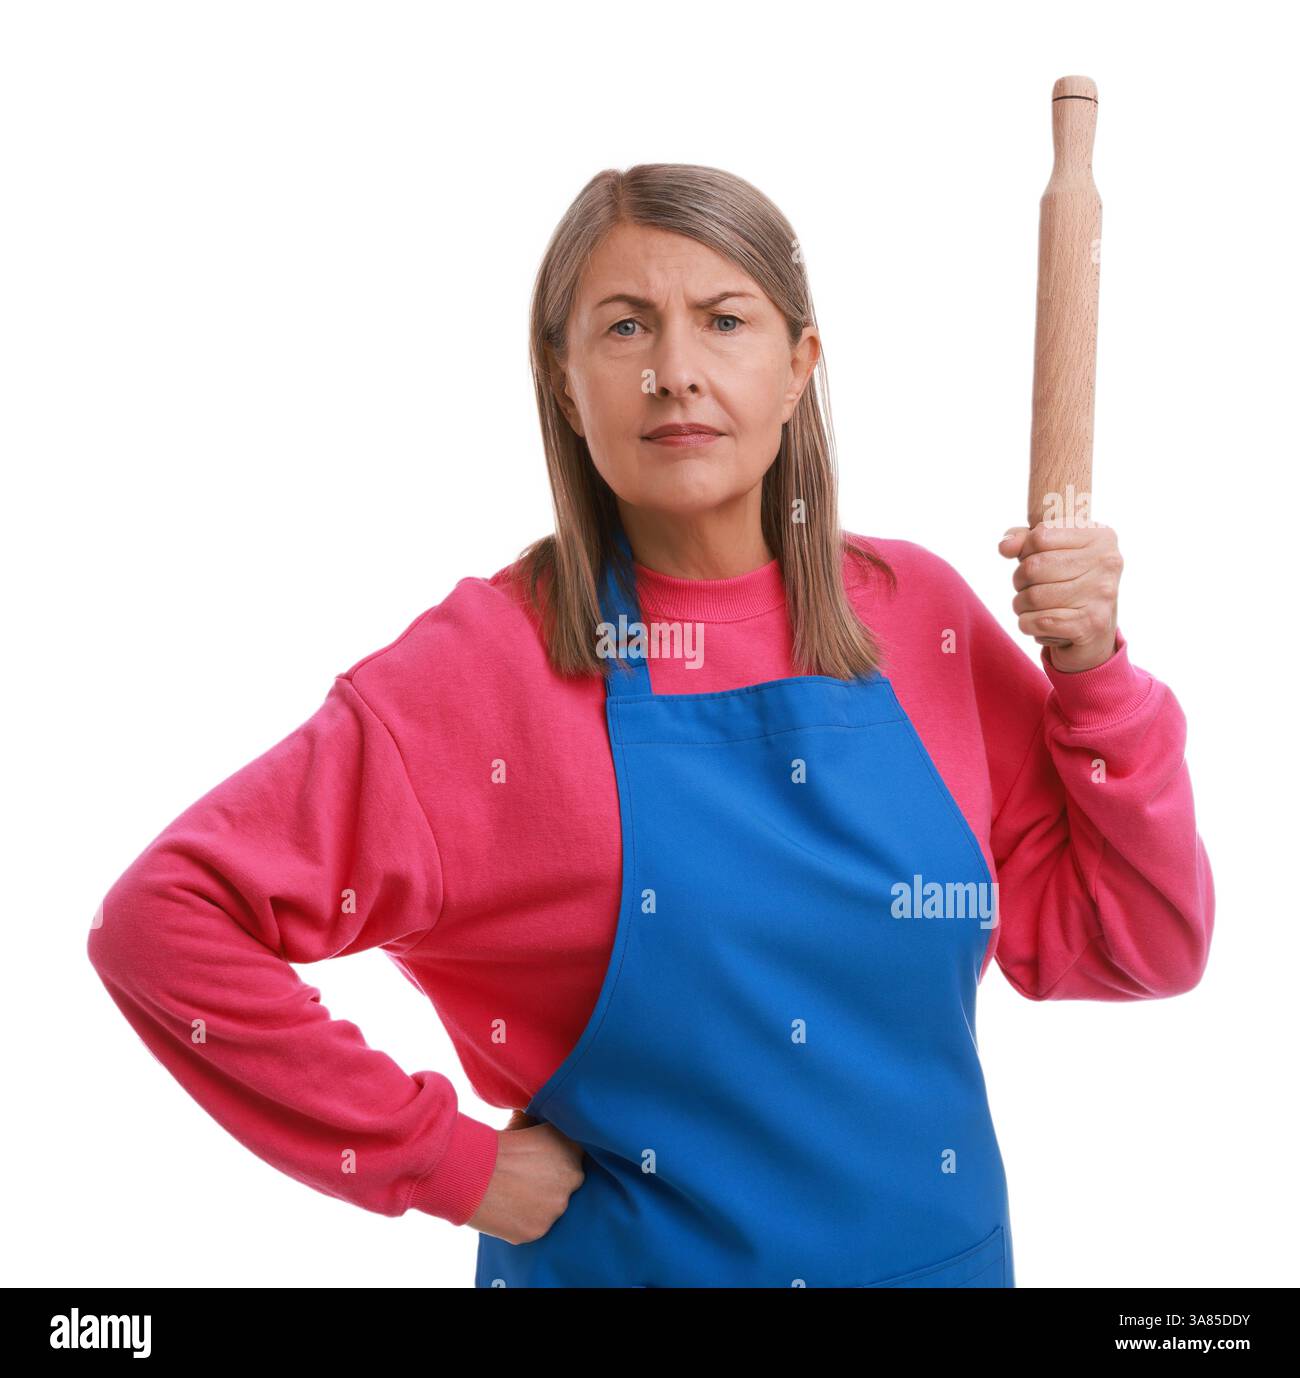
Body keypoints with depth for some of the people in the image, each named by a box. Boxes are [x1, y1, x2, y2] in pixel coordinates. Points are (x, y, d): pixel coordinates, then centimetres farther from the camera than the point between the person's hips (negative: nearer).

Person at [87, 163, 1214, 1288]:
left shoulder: (918, 616, -6)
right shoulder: (489, 666, -16)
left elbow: (1138, 950, -1)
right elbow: (162, 921, -18)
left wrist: (1094, 674, -14)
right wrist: (444, 1159, -16)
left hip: (945, 1249, 4)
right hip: (622, 1257, -3)